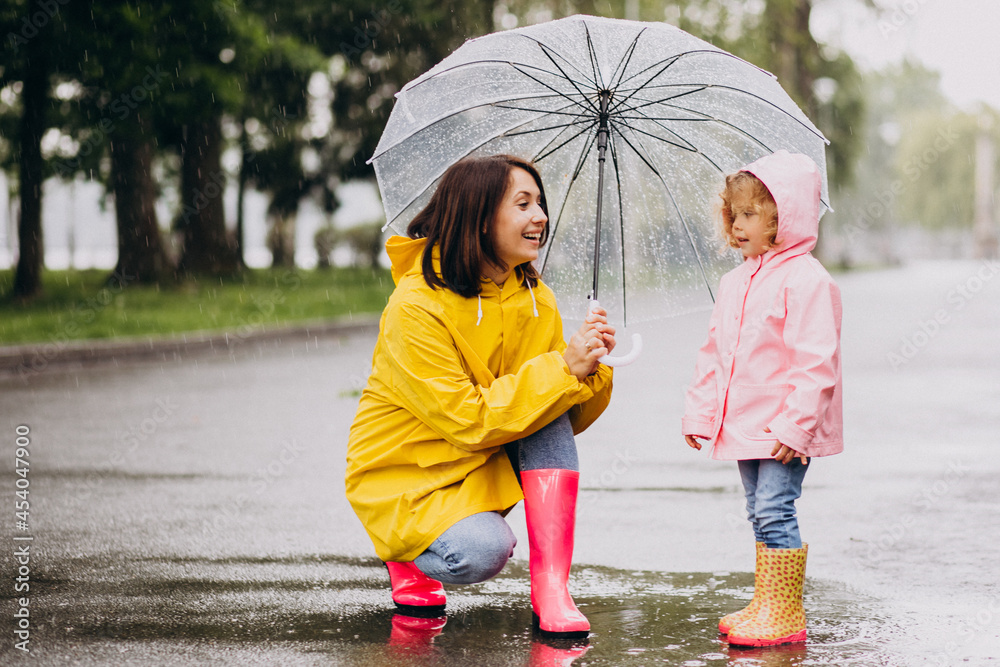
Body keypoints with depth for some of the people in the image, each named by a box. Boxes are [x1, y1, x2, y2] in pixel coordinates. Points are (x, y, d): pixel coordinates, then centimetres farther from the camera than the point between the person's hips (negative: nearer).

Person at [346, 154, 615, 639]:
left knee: (551, 416, -21)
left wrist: (590, 371, -23)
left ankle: (551, 589, -23)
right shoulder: (415, 309, -22)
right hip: (406, 474, -6)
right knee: (482, 553, -33)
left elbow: (568, 420, -3)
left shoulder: (535, 299, -2)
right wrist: (561, 368, -29)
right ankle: (407, 554, 3)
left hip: (487, 467, 6)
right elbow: (469, 420, -28)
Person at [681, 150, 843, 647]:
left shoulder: (806, 281, -14)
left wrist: (796, 425, -22)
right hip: (744, 424, 8)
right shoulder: (736, 281, 13)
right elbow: (713, 353, 18)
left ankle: (784, 613, -4)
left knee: (774, 511, -10)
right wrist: (699, 412, 13)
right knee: (761, 514, 13)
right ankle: (766, 606, 20)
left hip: (785, 431, -8)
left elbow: (815, 362, -19)